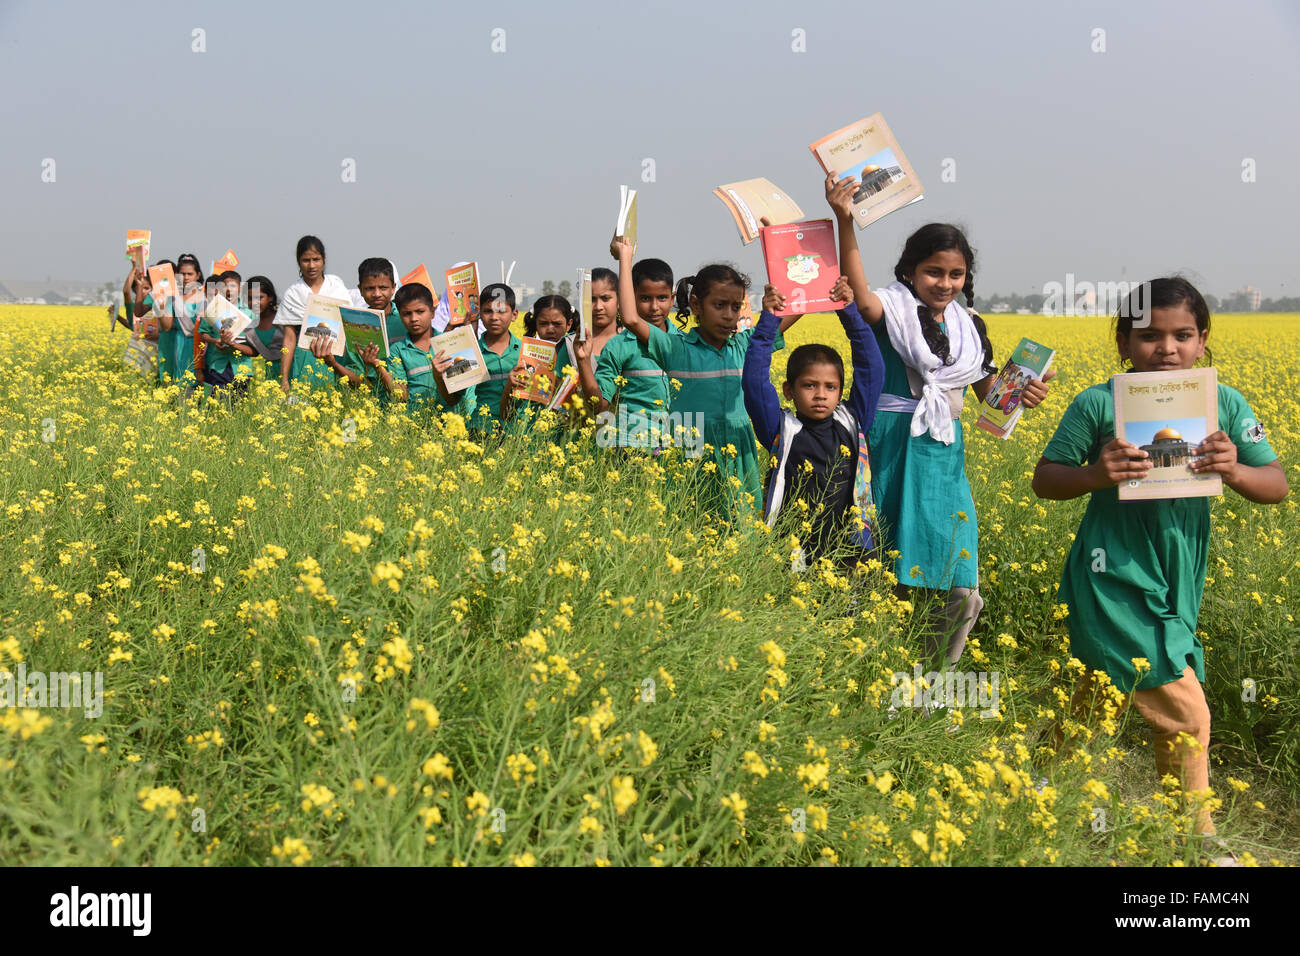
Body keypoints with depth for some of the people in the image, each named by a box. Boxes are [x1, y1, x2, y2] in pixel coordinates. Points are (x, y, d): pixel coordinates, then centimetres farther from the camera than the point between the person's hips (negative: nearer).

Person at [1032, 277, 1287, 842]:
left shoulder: (1225, 405, 0)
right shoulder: (1098, 404, -10)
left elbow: (1278, 488, -2)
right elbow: (1044, 481, -5)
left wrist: (1233, 471, -24)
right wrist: (1096, 475, -25)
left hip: (1176, 581, 5)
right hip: (1115, 578, -5)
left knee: (1098, 692, 19)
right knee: (1185, 713, -5)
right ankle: (1195, 838, 15)